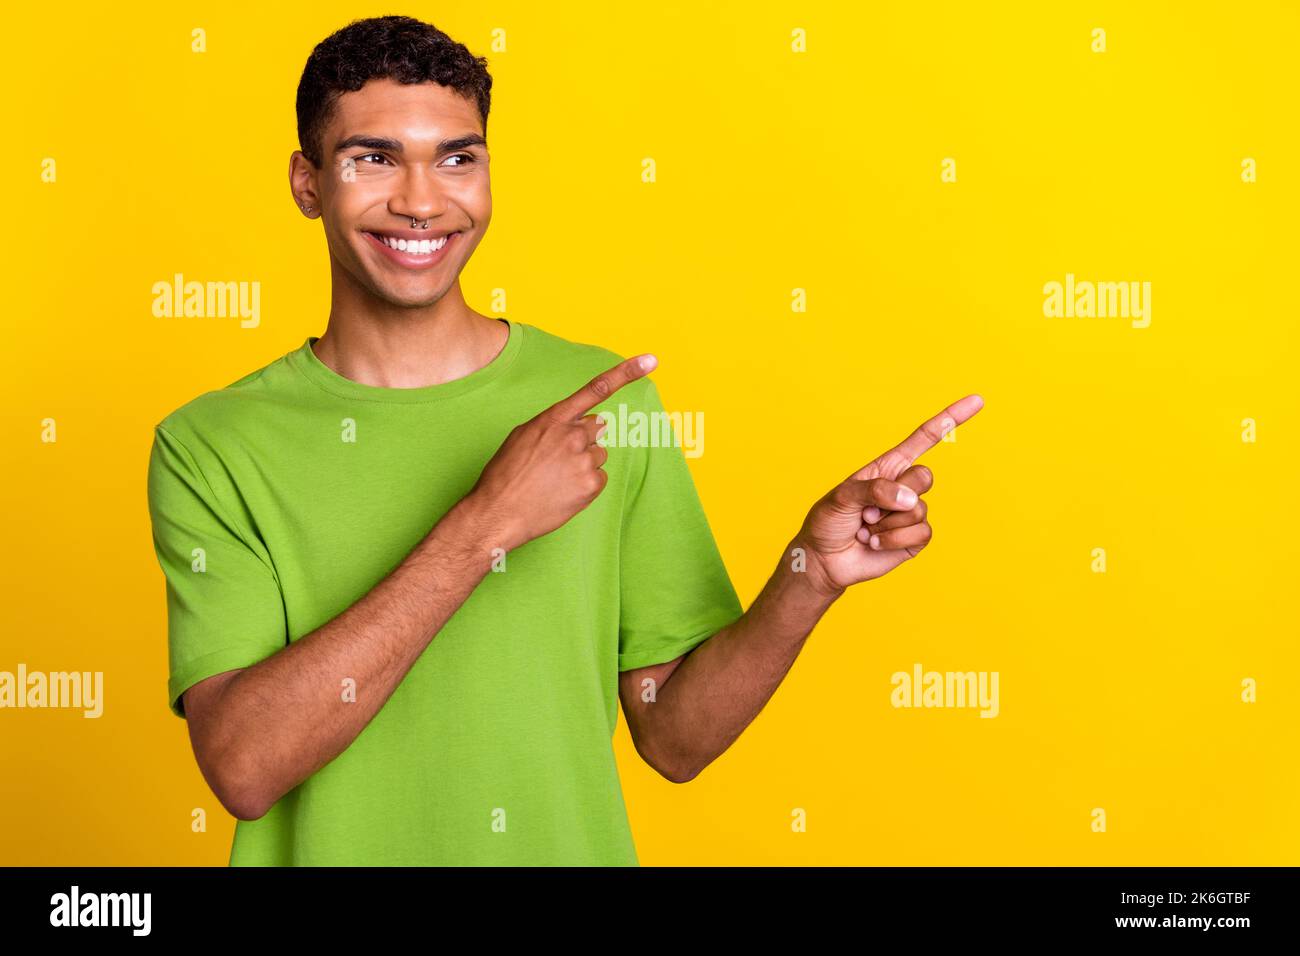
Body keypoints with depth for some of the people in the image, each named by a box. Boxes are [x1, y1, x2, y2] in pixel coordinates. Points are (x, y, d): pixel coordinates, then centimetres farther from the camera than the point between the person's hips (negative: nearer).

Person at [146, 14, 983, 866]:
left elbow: (675, 737, -5)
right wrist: (482, 526, -27)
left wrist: (814, 574, -20)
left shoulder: (608, 402, -7)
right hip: (326, 848, -1)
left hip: (573, 844, 1)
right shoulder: (210, 446, -11)